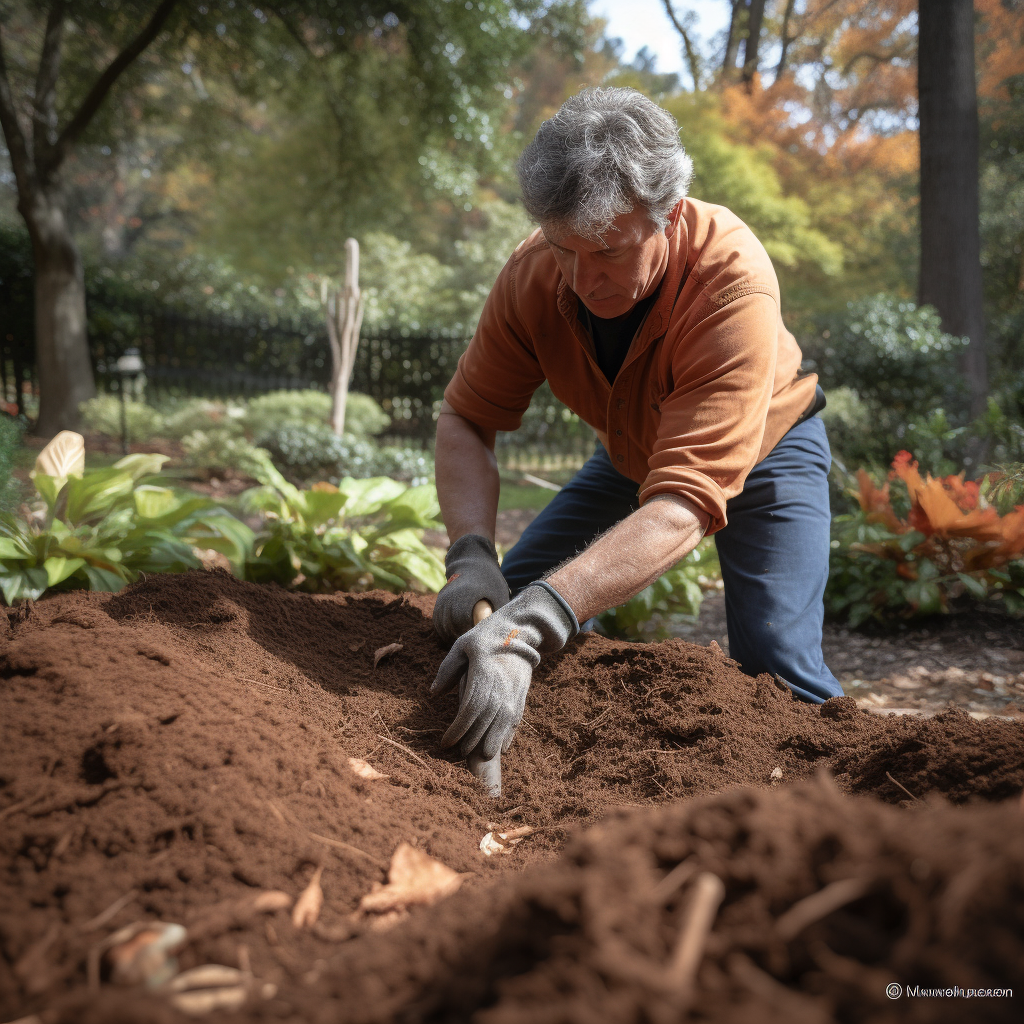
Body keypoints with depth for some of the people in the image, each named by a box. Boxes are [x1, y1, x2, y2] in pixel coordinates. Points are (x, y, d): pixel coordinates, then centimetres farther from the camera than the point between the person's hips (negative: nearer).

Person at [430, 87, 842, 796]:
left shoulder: (734, 286, -42)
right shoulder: (535, 274, -27)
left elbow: (685, 503, -48)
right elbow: (467, 421, -18)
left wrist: (538, 620, -60)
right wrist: (471, 555, -37)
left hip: (761, 448, -4)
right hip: (633, 453, 5)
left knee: (778, 666, -20)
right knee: (500, 599, -4)